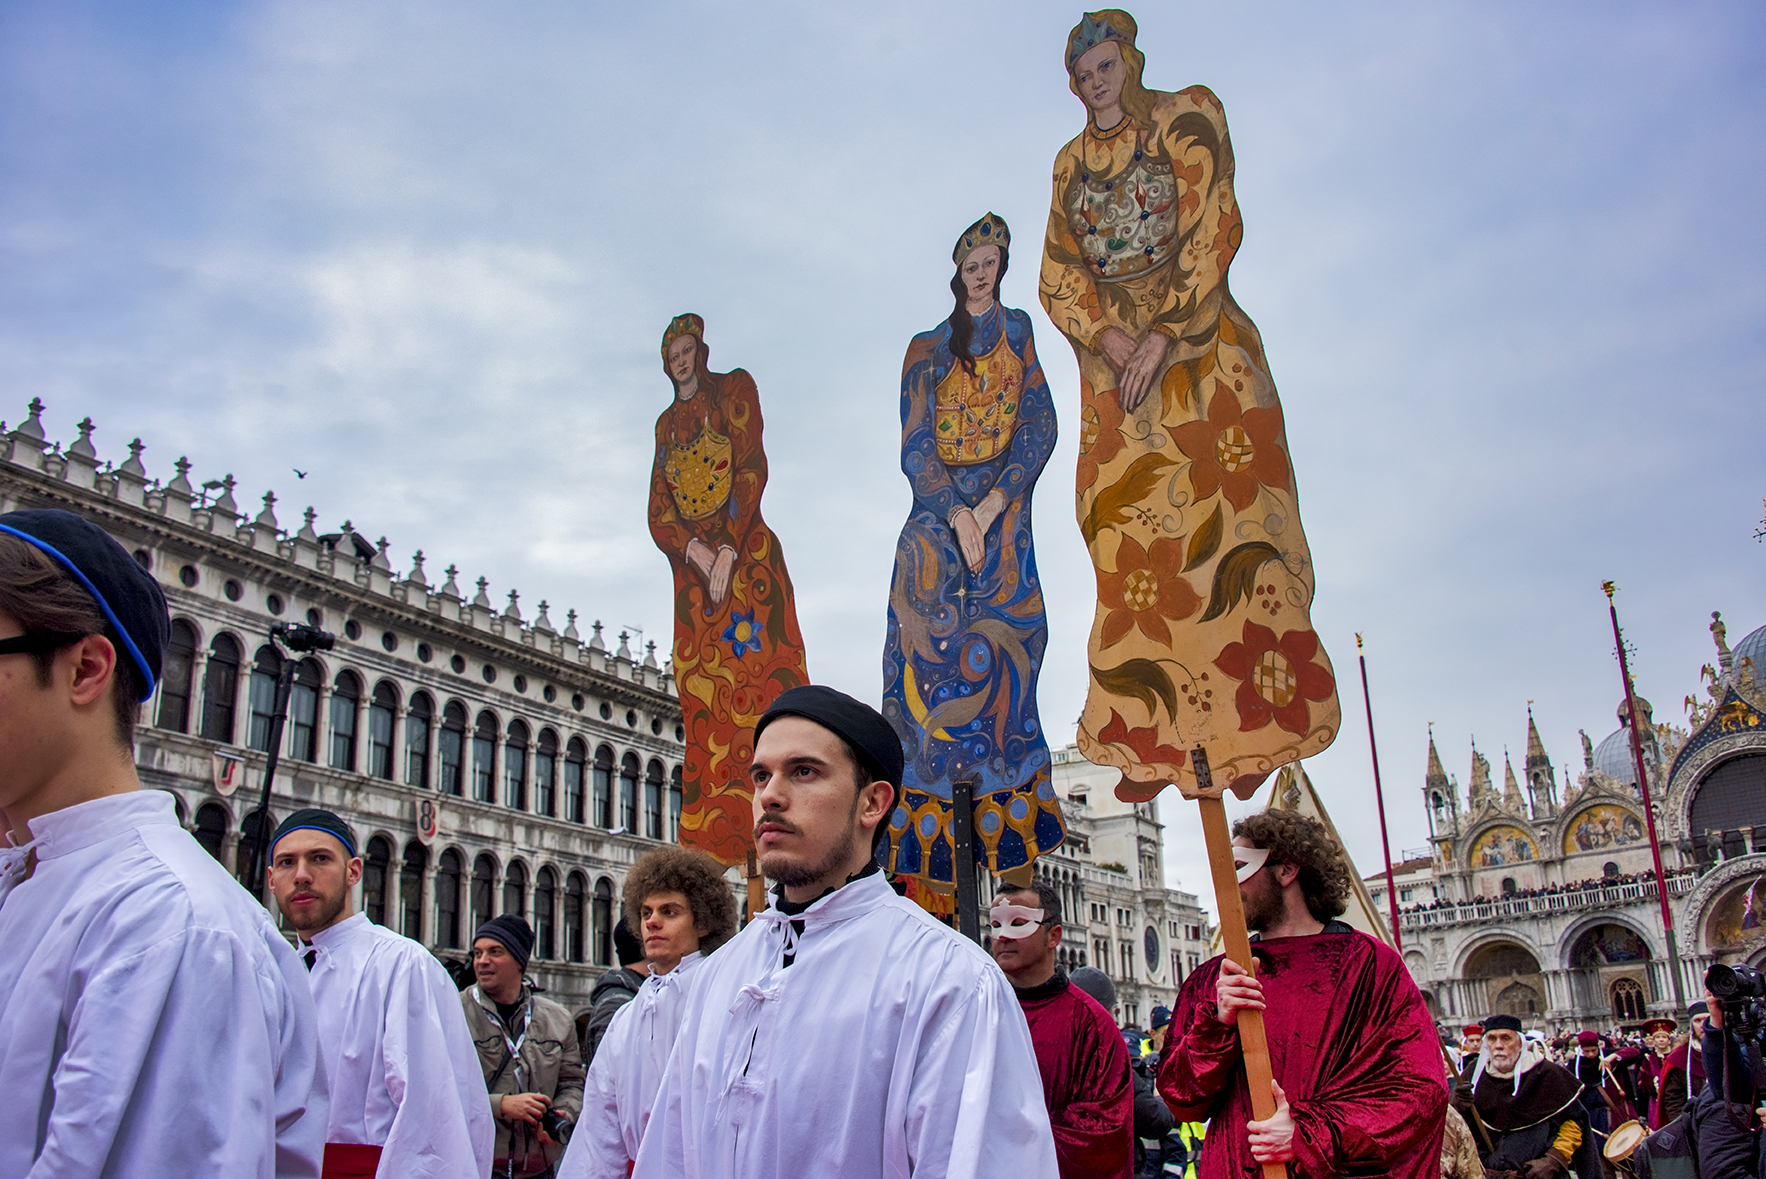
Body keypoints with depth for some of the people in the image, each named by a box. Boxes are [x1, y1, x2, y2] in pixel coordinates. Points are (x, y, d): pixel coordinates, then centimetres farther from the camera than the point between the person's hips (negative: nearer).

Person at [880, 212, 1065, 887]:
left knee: (1001, 650, -9)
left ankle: (1009, 827, -5)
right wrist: (957, 514, -14)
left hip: (1004, 511, 0)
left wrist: (991, 506, -10)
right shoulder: (926, 350, 11)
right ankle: (923, 829, -10)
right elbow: (915, 448, 2)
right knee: (929, 651, -10)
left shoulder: (1020, 333, 13)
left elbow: (1040, 427, 2)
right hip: (938, 513, 0)